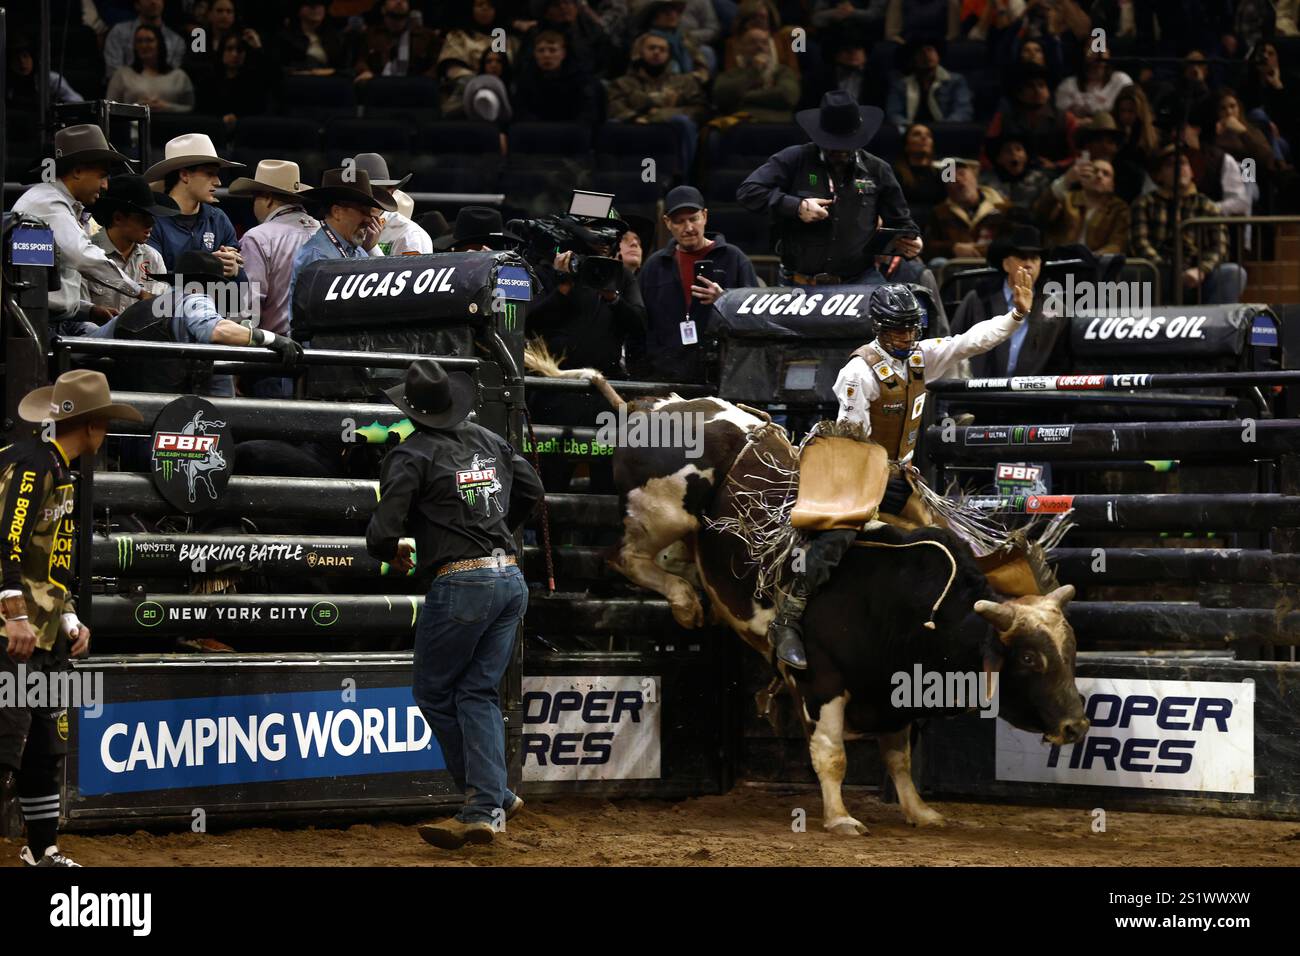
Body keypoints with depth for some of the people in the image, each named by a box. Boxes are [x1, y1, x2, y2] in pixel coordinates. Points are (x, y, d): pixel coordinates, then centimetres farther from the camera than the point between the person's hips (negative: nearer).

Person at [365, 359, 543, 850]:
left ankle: (494, 796, 14)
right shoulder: (490, 441, 12)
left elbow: (381, 533, -11)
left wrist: (395, 552, 11)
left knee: (433, 691, 10)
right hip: (511, 578, 7)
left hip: (460, 584, -7)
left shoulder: (410, 456, -7)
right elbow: (531, 489, 24)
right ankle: (484, 808, 0)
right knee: (478, 693, 10)